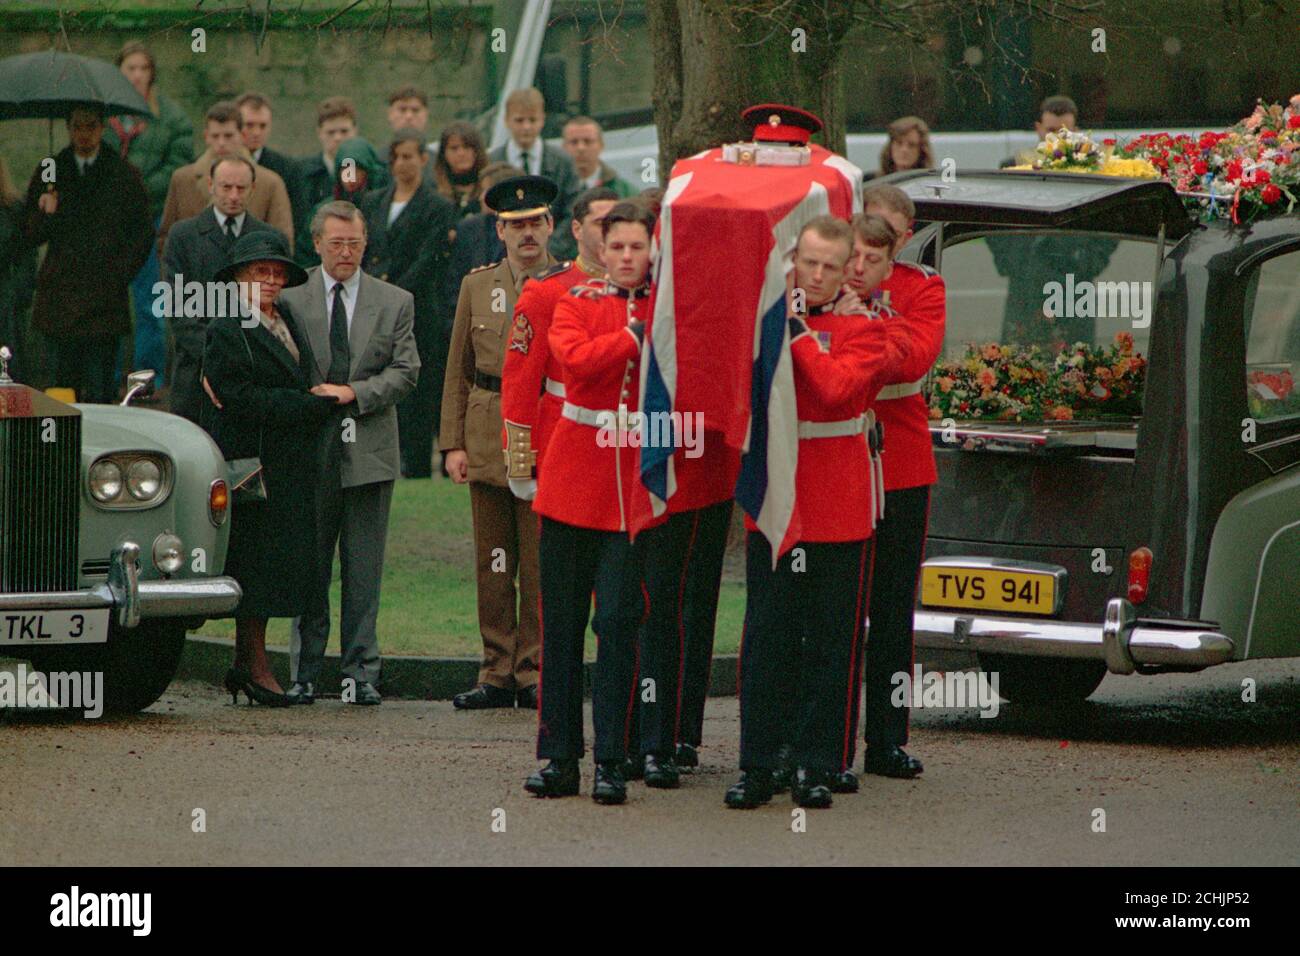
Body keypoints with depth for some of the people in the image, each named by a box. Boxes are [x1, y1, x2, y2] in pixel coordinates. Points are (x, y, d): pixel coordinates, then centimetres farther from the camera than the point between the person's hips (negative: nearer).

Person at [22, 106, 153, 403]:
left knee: (100, 387, -6)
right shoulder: (50, 174, 9)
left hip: (105, 299, -2)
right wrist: (45, 214, -12)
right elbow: (30, 235, 9)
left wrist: (120, 275, -2)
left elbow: (143, 234, 8)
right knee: (65, 382, 3)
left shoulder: (124, 175, 5)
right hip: (60, 298, 2)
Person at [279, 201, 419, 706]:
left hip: (369, 451, 0)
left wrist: (354, 392, -11)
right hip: (309, 451, 0)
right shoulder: (291, 300, 6)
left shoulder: (395, 303, 9)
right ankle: (304, 673, 8)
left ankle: (361, 673, 5)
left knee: (364, 570, 1)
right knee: (309, 569, 3)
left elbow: (405, 372, 2)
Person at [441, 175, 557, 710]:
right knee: (493, 564, 4)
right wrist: (453, 443, 5)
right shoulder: (478, 286, 12)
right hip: (488, 437, 2)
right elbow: (459, 371, 13)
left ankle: (534, 675, 4)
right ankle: (497, 675, 10)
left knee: (541, 564, -3)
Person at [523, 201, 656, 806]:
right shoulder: (576, 304, 6)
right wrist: (636, 336, -14)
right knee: (561, 622, 4)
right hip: (574, 477, 1)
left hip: (635, 482, -1)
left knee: (619, 622, -5)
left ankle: (611, 762, -1)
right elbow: (574, 358, -14)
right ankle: (559, 757, 11)